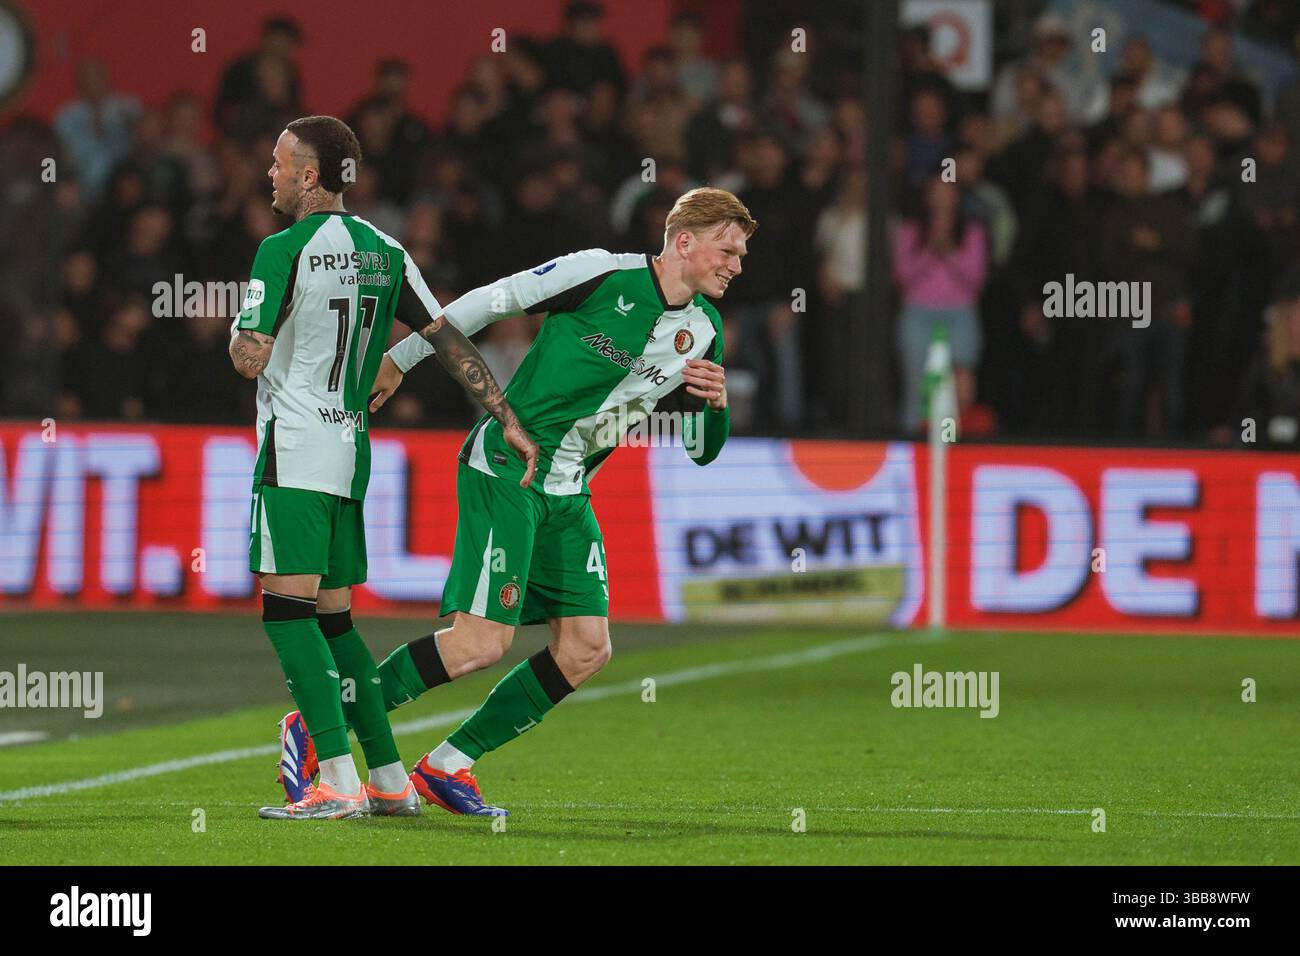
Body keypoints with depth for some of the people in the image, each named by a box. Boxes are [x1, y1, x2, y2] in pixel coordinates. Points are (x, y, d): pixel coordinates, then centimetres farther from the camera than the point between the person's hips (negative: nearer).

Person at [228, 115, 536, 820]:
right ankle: (390, 780, 10)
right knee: (331, 616, 12)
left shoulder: (284, 251, -11)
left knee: (286, 610, -8)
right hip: (351, 448, 8)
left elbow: (249, 358, -15)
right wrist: (509, 421, 9)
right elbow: (448, 339, 8)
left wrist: (239, 327, 8)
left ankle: (338, 781, -16)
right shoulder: (383, 252, 10)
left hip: (294, 449, -8)